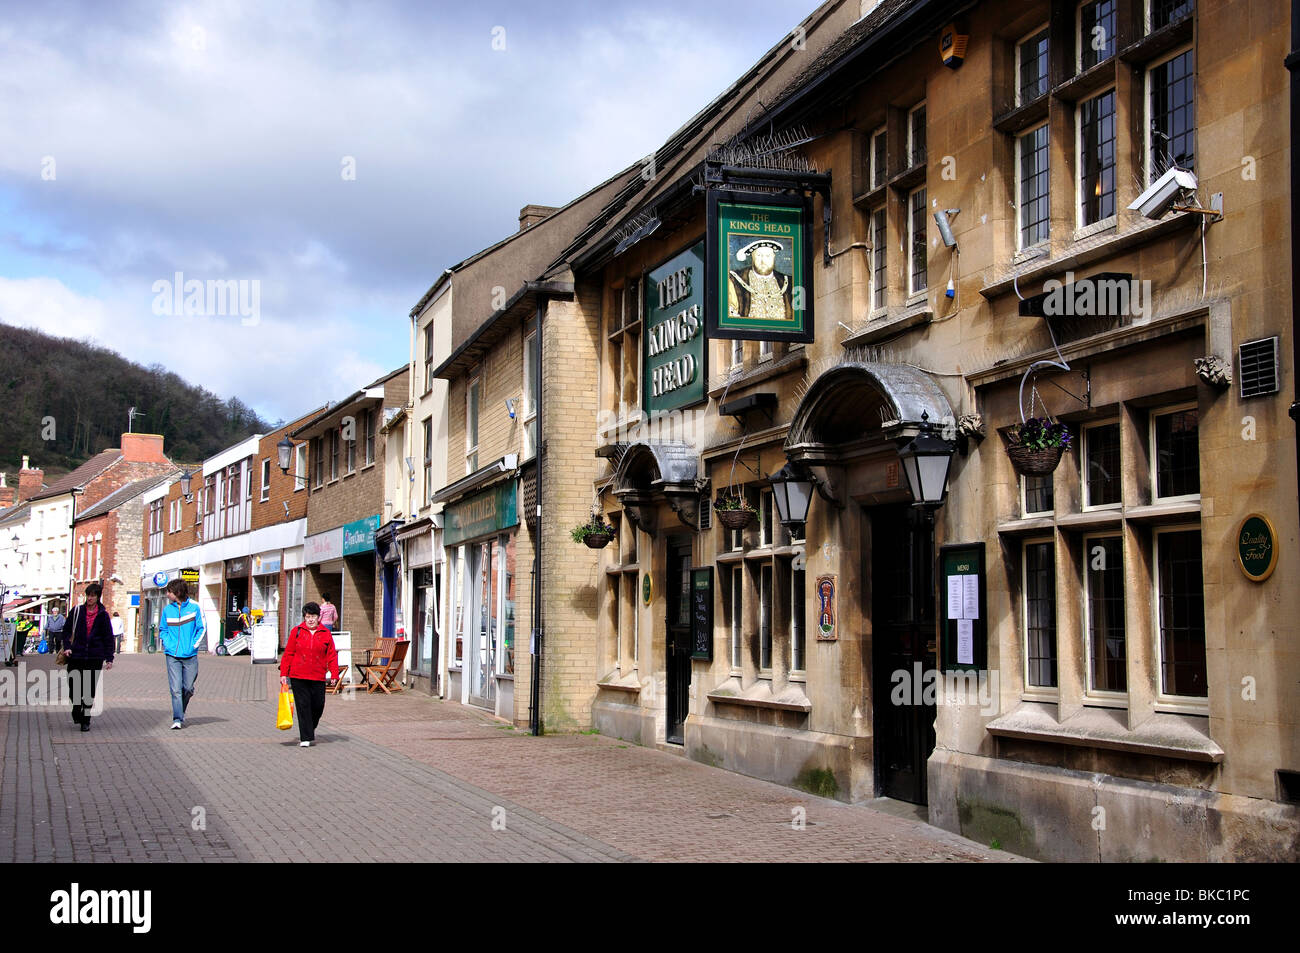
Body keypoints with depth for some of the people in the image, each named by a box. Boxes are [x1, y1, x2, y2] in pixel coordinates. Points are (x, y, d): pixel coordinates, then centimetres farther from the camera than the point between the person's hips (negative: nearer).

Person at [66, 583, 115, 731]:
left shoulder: (103, 615, 4)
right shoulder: (77, 611, 5)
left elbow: (108, 637, 7)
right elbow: (67, 630, 11)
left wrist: (109, 658, 2)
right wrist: (67, 646, -3)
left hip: (95, 657, -1)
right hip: (76, 655, 1)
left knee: (90, 689, 1)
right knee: (74, 686, -3)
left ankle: (86, 720, 11)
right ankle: (77, 709, 25)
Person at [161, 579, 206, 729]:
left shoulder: (194, 608, 0)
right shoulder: (167, 609, 7)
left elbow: (202, 629, 3)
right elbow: (163, 629, 18)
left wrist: (193, 646, -6)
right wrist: (167, 644, 2)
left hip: (190, 655, -1)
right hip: (172, 656, 1)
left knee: (188, 689, 6)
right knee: (176, 689, -8)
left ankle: (181, 711, 29)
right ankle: (177, 719, -7)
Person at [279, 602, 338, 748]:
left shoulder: (325, 634, 6)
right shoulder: (297, 632, 3)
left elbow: (331, 655, 6)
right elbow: (288, 653, 5)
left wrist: (334, 674, -2)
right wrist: (283, 674, 1)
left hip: (318, 677, 1)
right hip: (298, 677, -1)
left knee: (318, 705, 5)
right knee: (303, 706, -3)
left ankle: (311, 729, 33)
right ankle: (306, 737, 2)